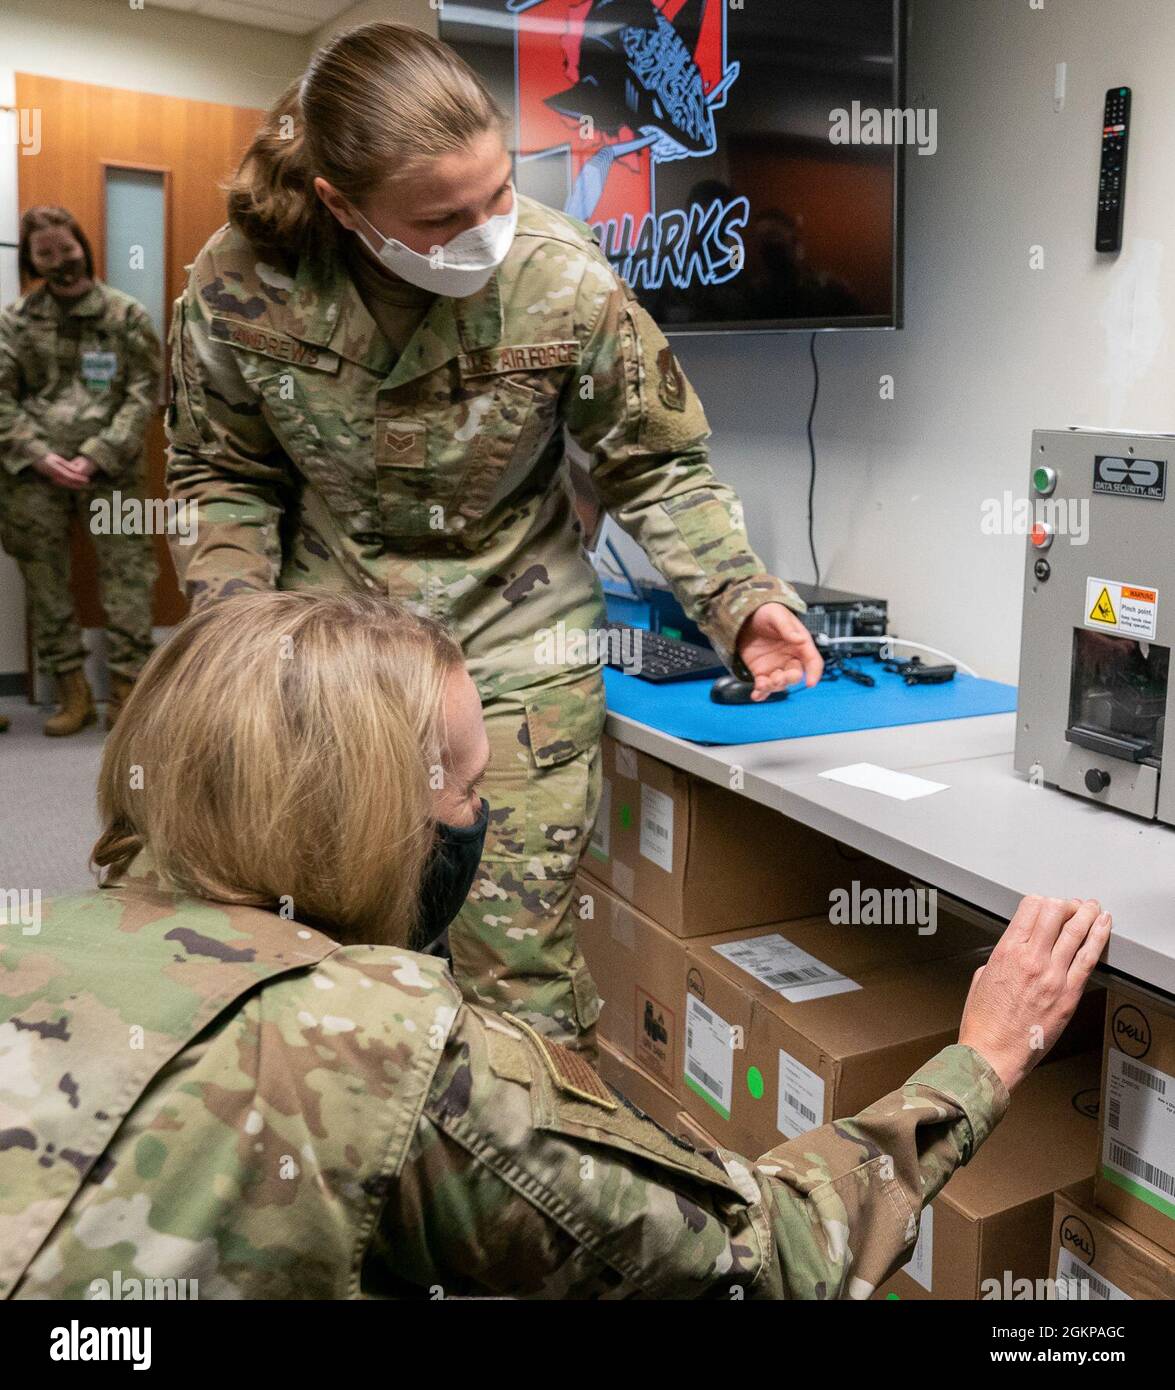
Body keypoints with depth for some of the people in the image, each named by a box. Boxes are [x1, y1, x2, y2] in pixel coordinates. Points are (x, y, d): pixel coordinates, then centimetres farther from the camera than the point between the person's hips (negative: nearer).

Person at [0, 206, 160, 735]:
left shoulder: (128, 315, 4)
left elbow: (143, 394, -2)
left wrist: (96, 456, -11)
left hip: (111, 473, -2)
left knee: (127, 576, -4)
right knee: (45, 582, 6)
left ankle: (126, 689, 6)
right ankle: (73, 693, 16)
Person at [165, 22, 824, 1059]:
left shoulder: (564, 280, -17)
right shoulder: (240, 287, -13)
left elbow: (659, 467, -5)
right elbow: (224, 475, 4)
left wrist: (740, 599, -16)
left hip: (517, 651, -2)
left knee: (515, 967, -2)